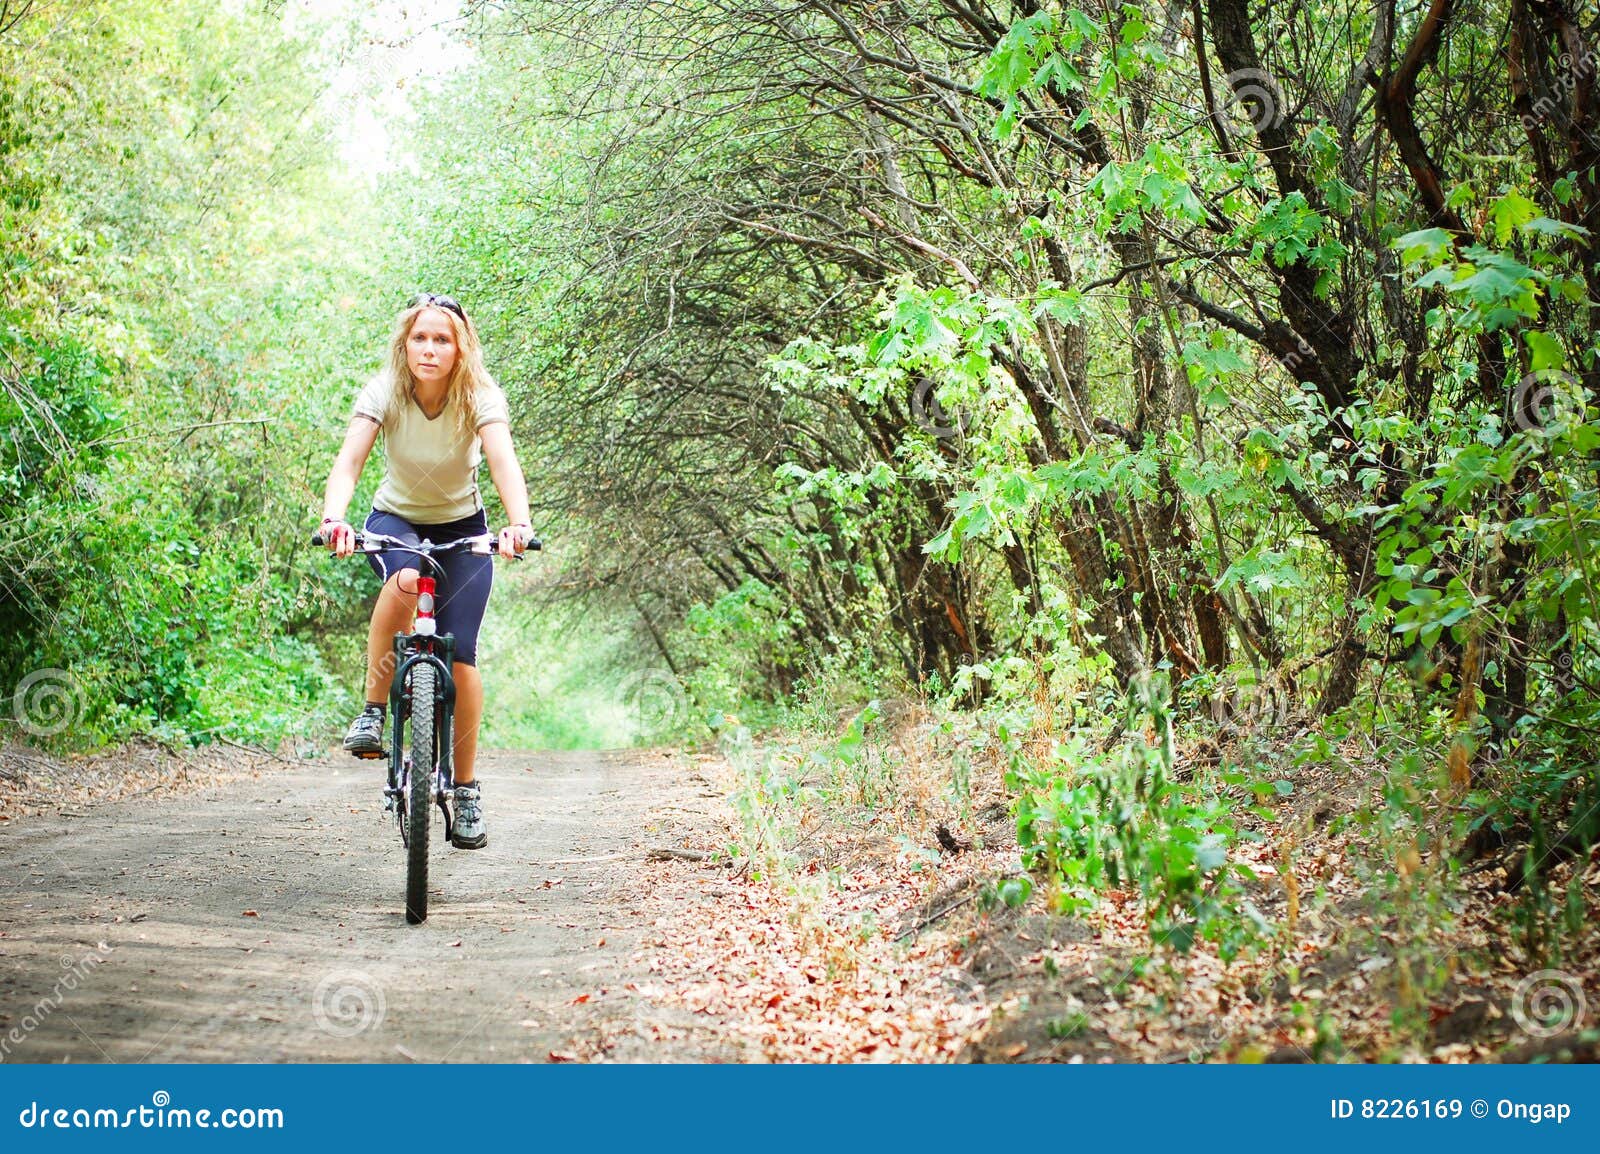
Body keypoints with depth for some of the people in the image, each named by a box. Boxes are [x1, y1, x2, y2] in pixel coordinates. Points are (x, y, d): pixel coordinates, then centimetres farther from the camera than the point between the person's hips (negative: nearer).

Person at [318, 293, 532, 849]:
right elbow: (349, 459, -34)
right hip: (395, 520, 0)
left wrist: (519, 523, -57)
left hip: (462, 528, 0)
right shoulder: (384, 392, -20)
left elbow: (504, 462, -38)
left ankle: (467, 788, 3)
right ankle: (372, 710, -21)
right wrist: (333, 517, -54)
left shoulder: (480, 396, -21)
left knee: (459, 657, -12)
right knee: (404, 580, -37)